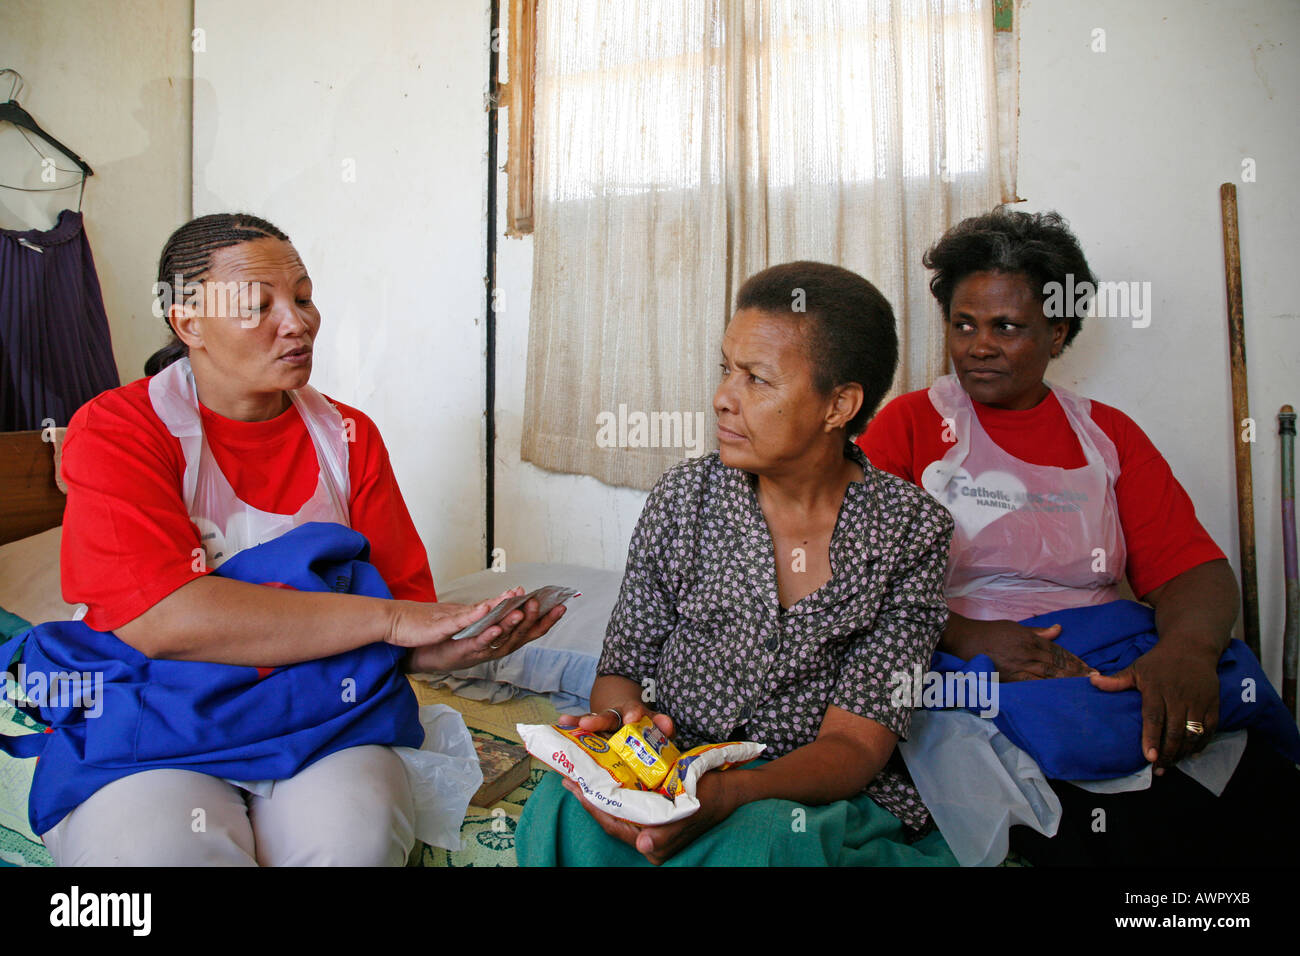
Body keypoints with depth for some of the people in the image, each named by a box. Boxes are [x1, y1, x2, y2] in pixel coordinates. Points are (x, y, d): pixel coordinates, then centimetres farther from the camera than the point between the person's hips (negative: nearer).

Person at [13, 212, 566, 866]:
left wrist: (454, 645, -19)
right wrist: (387, 618, -21)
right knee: (155, 847, -32)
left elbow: (409, 612, 6)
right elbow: (160, 621, -20)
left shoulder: (348, 436, 7)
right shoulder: (116, 431, -4)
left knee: (354, 835, -28)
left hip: (325, 719, 2)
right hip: (152, 729, -2)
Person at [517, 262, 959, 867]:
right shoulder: (686, 496, 0)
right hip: (670, 773, 2)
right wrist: (614, 726, -20)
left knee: (749, 838, -35)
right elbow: (625, 664, 5)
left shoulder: (912, 533, -6)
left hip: (827, 800, -1)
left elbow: (855, 742, -11)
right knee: (568, 809, -30)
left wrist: (729, 793, -30)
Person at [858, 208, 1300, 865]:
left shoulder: (1107, 435, 17)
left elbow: (1191, 564, 6)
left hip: (1117, 678, 4)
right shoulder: (911, 423, 8)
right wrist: (965, 635, -19)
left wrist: (1188, 646, -17)